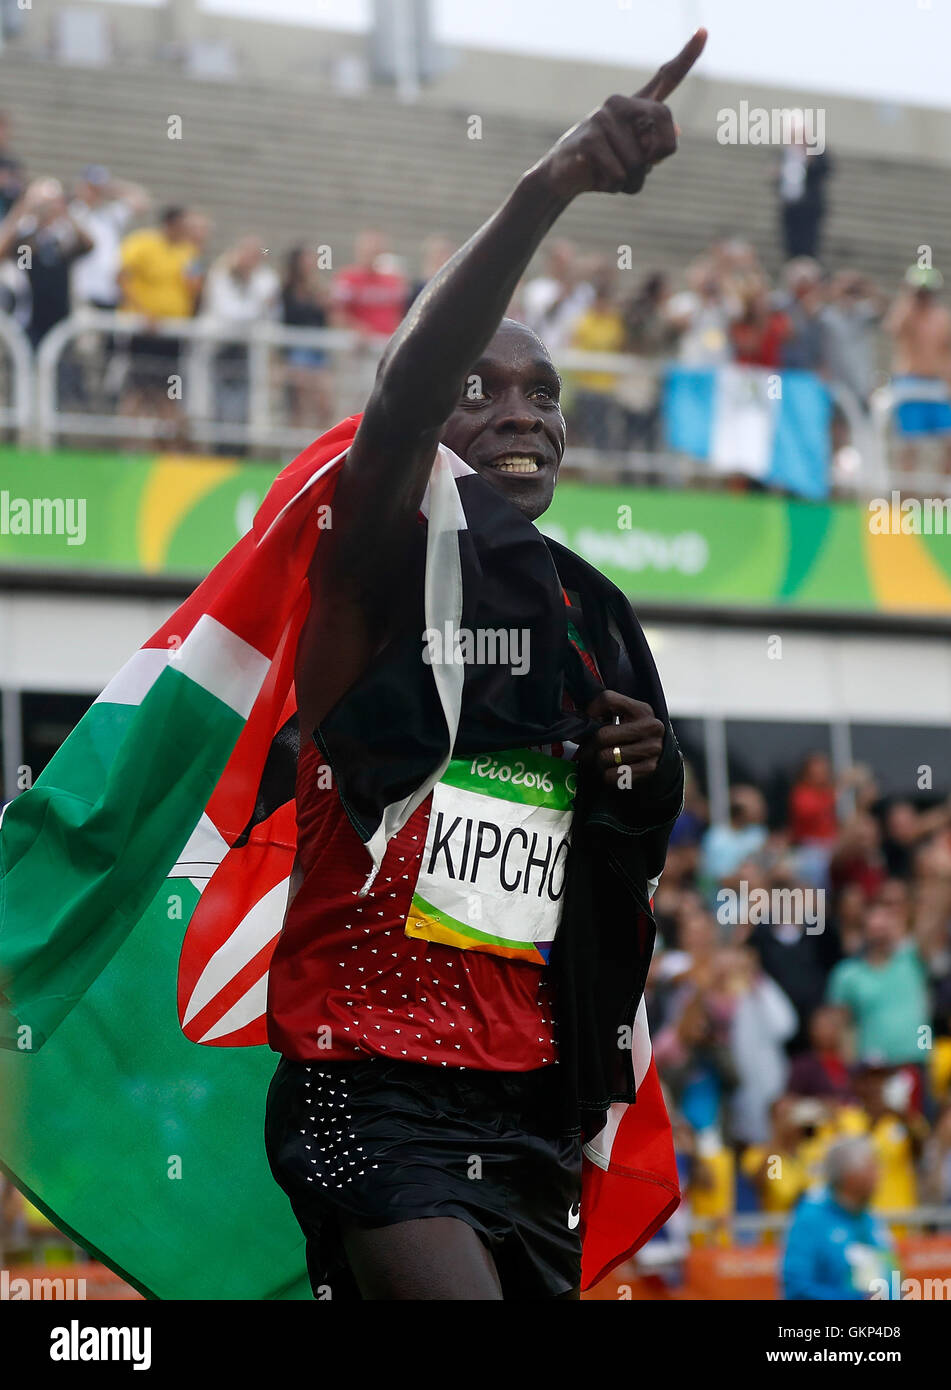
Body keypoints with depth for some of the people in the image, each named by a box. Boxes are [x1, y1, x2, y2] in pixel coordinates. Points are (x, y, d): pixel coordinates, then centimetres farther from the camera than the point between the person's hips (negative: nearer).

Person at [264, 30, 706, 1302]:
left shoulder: (588, 614, 15)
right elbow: (395, 406, -28)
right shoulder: (382, 577, -5)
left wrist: (647, 791, 1)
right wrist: (549, 189, -41)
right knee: (449, 1282, -27)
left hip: (530, 1092, 8)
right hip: (372, 1087, -7)